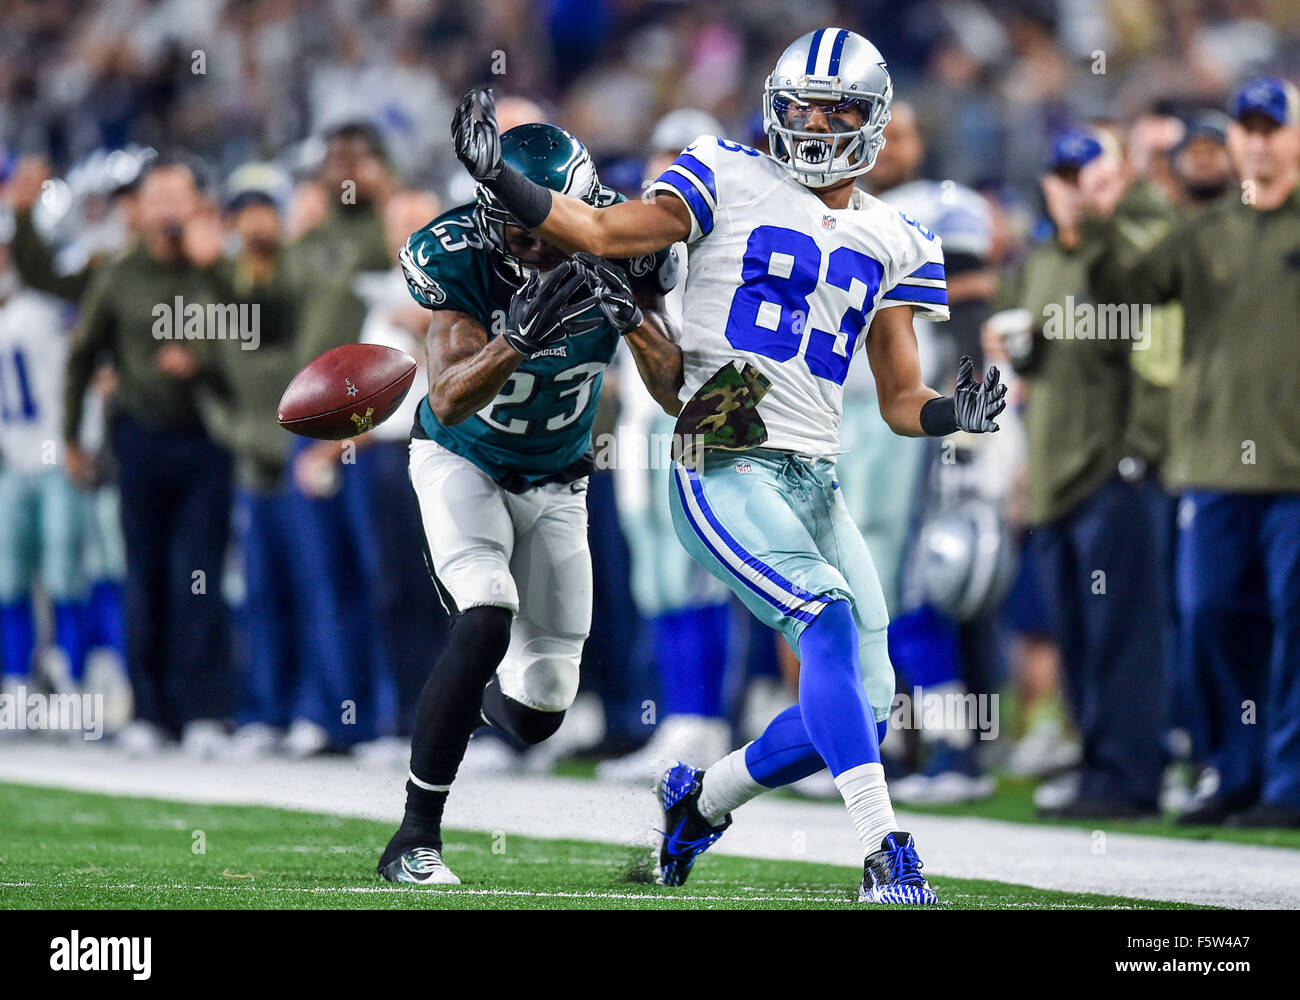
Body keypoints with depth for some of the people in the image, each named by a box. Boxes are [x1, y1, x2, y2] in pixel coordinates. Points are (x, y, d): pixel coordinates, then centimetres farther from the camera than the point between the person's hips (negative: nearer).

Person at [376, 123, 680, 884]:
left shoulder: (618, 253, -21)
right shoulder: (460, 257, -27)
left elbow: (677, 393, -25)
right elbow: (449, 403, -35)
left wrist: (633, 316, -43)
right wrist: (518, 339, -52)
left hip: (555, 482, 3)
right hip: (463, 461, -3)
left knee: (538, 711, 5)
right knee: (488, 622, -30)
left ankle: (470, 701, 44)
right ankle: (416, 837, -22)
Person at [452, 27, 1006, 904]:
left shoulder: (893, 246, 14)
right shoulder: (731, 184, 3)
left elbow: (901, 402, 13)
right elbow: (602, 232, 2)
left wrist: (956, 411, -8)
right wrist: (499, 178, -10)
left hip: (816, 481, 6)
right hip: (724, 470, -6)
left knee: (865, 703, 3)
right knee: (830, 624, -27)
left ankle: (700, 797, 27)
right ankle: (885, 852, -29)